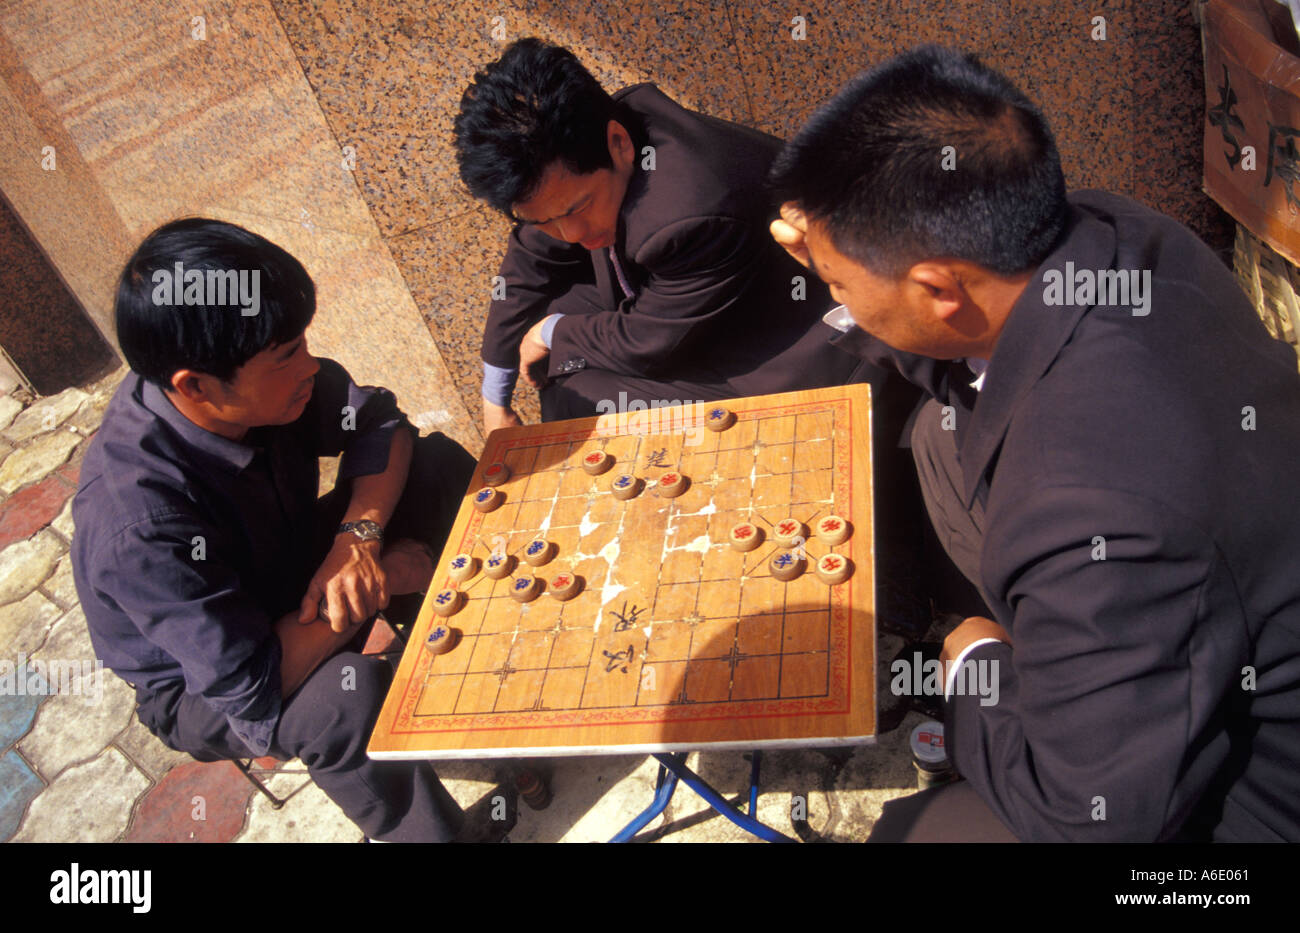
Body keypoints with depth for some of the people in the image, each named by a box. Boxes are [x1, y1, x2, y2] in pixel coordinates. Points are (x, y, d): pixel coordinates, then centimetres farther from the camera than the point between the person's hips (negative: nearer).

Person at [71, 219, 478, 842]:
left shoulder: (264, 381, -22)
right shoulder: (137, 526, -38)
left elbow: (380, 423, -8)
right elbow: (252, 689, -36)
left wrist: (360, 535, -26)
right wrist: (387, 575, -27)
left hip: (297, 571, 7)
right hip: (202, 687, -7)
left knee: (442, 464, -7)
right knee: (349, 693, -38)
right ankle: (422, 830, -6)